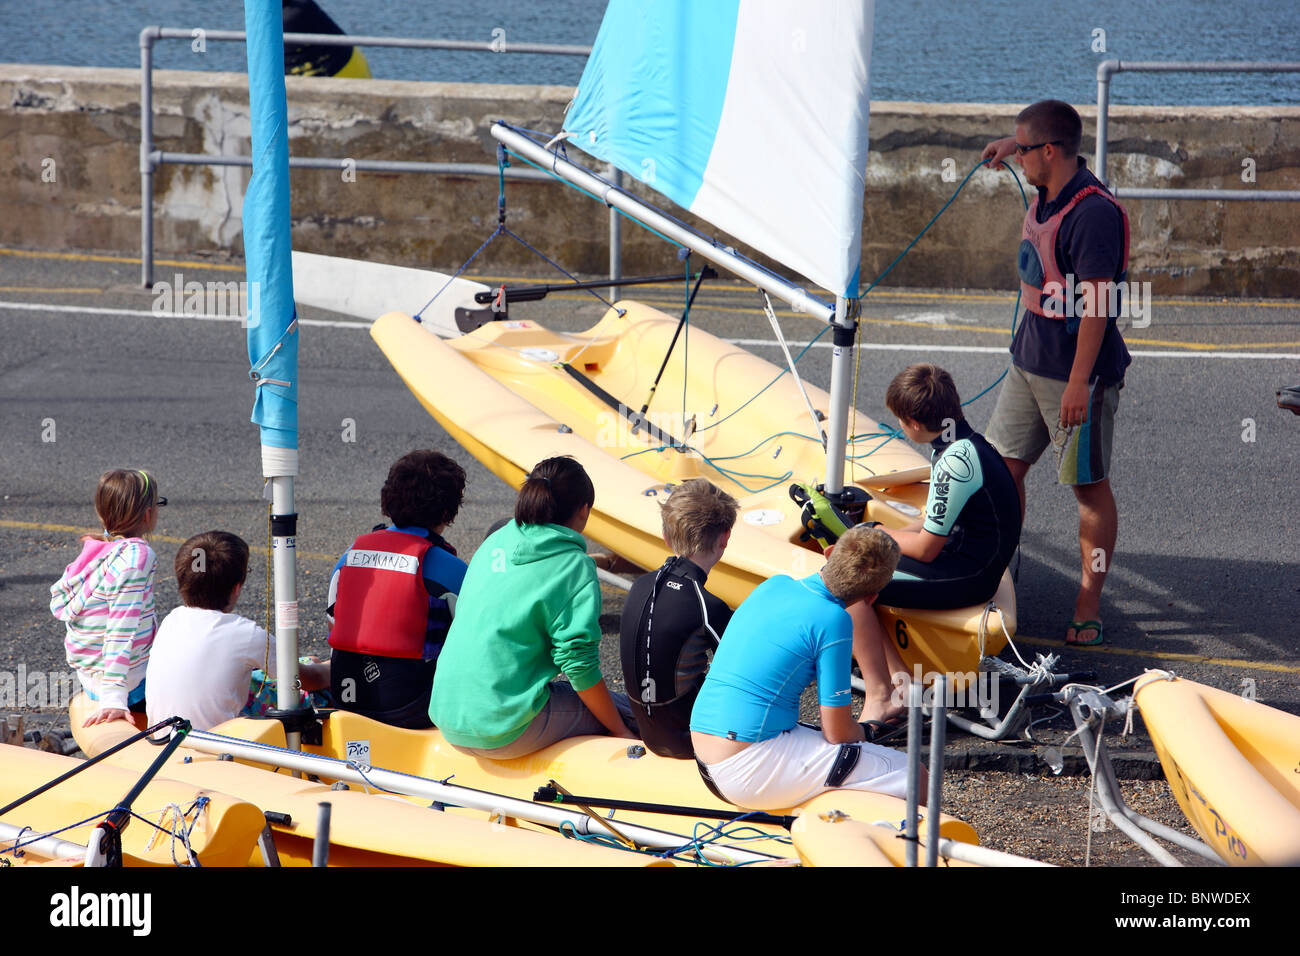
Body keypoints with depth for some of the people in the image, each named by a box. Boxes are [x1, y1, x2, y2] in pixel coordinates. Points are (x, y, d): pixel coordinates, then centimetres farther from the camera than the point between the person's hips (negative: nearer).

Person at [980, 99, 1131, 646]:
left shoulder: (1093, 212, -21)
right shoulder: (1048, 194, 6)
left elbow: (1096, 303, -24)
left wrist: (1078, 382, -25)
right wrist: (1012, 144, 37)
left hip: (1076, 372, -9)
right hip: (1028, 363, 9)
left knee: (1090, 486, 2)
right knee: (1003, 468, 10)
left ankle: (1089, 607, 8)